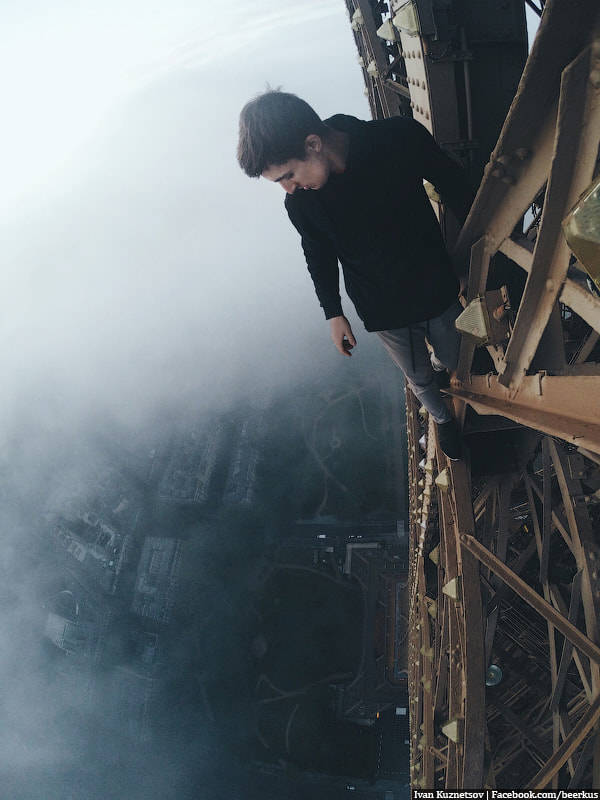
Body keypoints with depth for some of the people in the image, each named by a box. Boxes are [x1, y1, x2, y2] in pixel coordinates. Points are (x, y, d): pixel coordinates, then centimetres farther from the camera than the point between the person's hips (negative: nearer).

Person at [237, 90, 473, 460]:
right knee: (418, 377, 19)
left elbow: (454, 184, -9)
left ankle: (438, 364, 63)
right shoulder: (300, 201, -21)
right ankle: (443, 418, 54)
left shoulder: (402, 138, -27)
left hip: (438, 290, 0)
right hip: (384, 312, 0)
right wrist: (334, 313, 6)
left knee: (451, 358, 24)